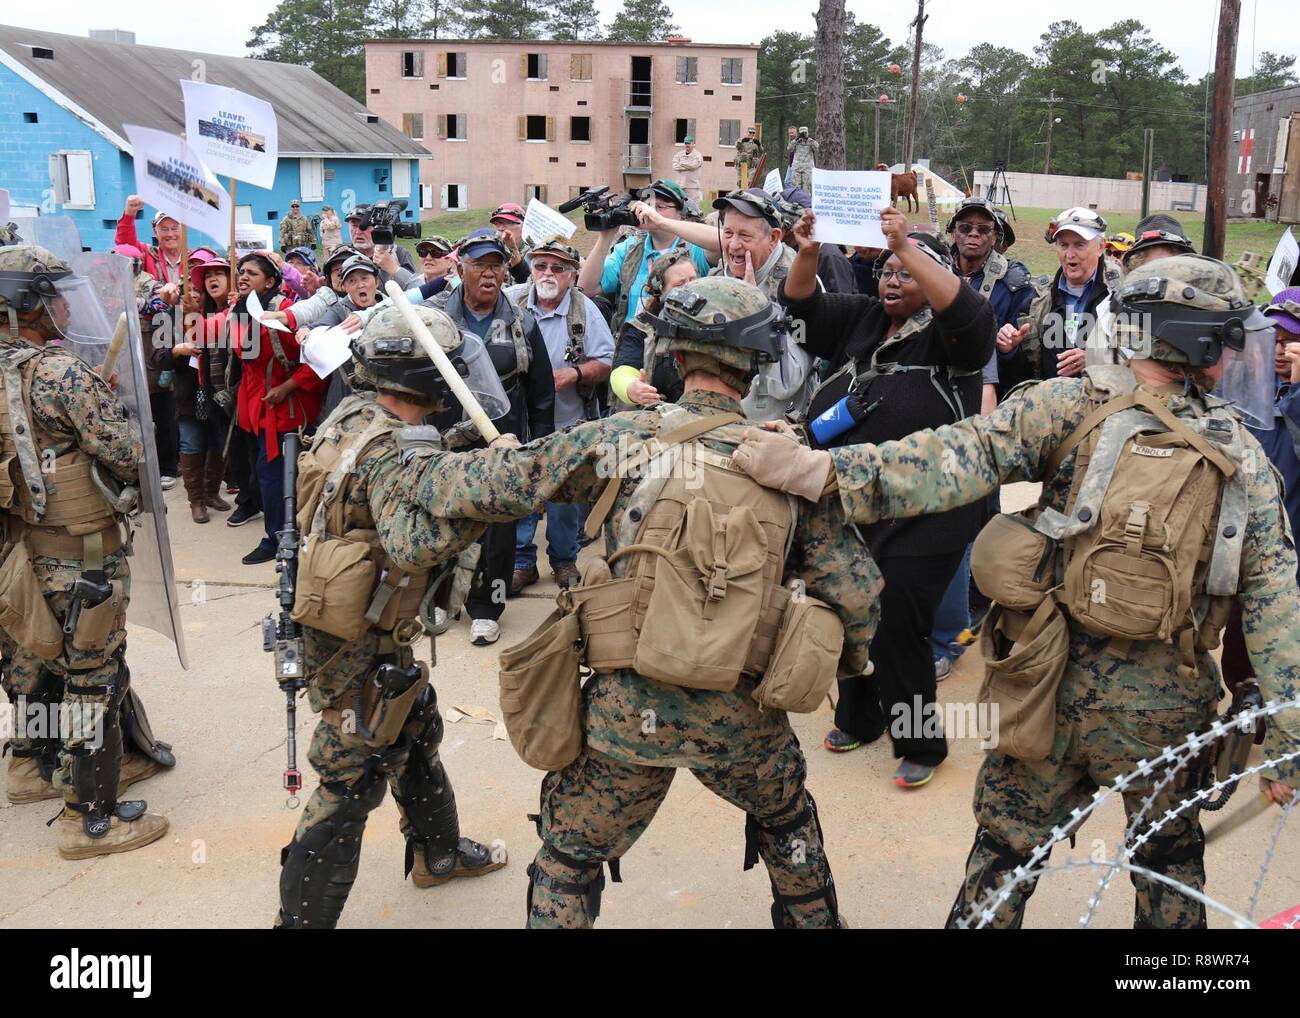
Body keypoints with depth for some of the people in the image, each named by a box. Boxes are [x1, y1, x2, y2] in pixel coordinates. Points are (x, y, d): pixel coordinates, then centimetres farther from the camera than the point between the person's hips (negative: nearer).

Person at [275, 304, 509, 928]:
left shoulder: (350, 414, 1)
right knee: (353, 782, 2)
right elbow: (413, 544, -39)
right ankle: (303, 917, 13)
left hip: (337, 628, 10)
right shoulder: (398, 451, -25)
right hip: (362, 649, -10)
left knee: (417, 733, 26)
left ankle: (438, 852, 47)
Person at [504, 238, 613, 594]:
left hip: (567, 424, -1)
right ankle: (521, 561, 23)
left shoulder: (585, 310, -5)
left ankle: (564, 560, 28)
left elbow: (606, 363, -4)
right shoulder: (510, 301, -3)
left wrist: (575, 373, -21)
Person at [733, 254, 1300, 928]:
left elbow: (965, 457, -23)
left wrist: (826, 469, -30)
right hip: (1165, 705, 1)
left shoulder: (1072, 404, -9)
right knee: (1170, 860, 25)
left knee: (1006, 849, 17)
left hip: (1053, 686, -1)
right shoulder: (1245, 458, -3)